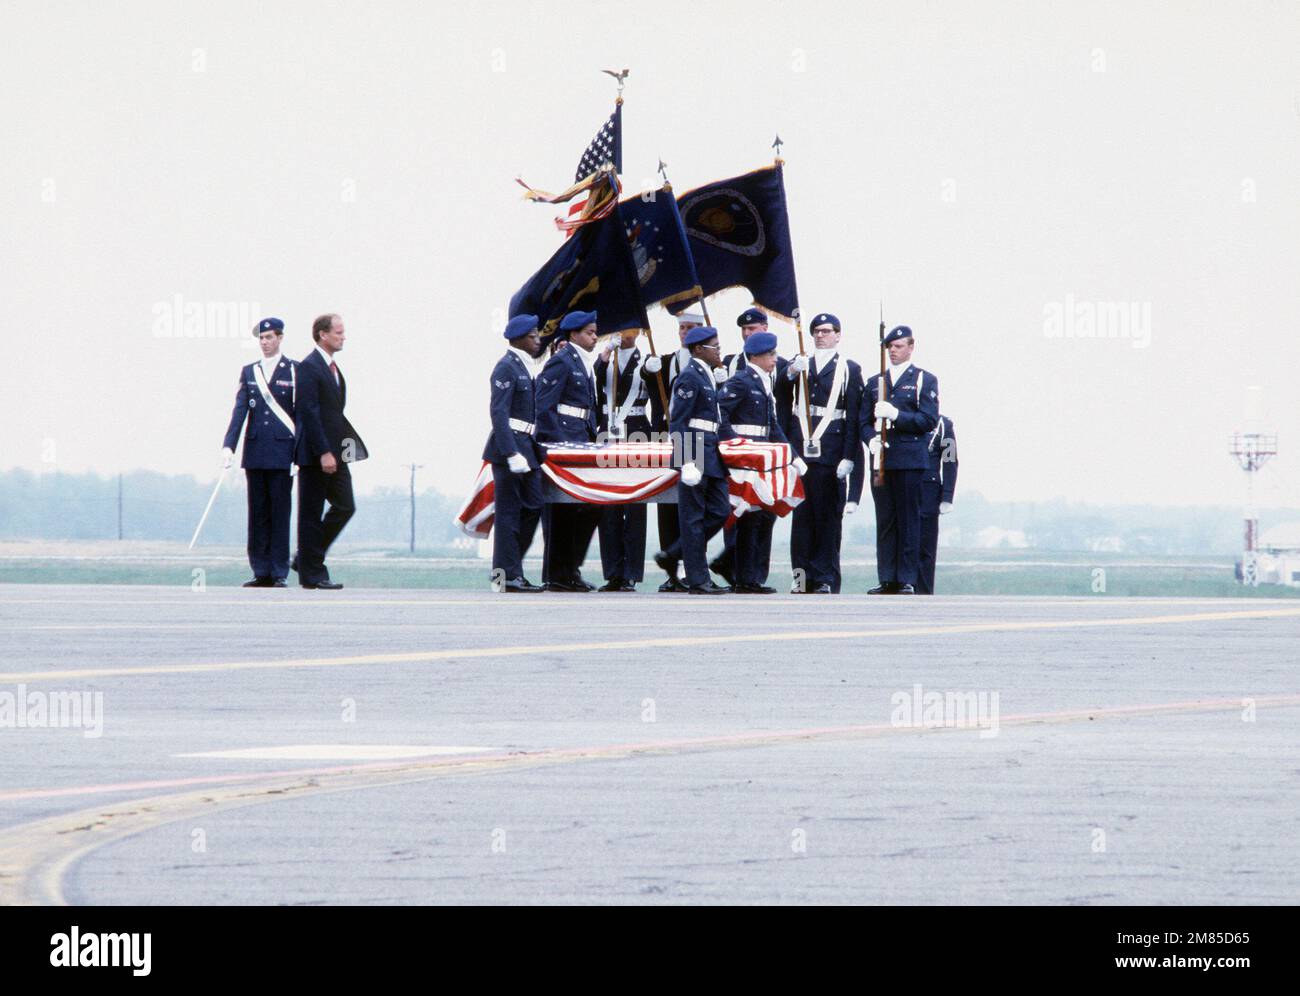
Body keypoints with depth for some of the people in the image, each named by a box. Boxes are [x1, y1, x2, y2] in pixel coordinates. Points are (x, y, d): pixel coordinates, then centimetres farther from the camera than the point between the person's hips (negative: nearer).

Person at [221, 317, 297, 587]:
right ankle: (262, 572, 9)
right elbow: (239, 410, 4)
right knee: (257, 512, 5)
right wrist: (229, 445, -9)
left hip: (282, 451, -4)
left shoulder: (295, 371, 3)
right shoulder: (249, 372, 12)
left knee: (280, 512, -4)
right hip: (255, 451, 4)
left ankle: (279, 574, -1)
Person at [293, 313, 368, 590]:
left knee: (345, 507, 6)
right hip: (314, 453, -9)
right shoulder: (309, 367, -13)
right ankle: (311, 573, 4)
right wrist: (324, 453, -22)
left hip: (334, 452, 9)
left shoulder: (333, 368, 16)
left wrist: (335, 450, 14)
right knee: (312, 513, -2)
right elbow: (308, 412, -18)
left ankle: (306, 560, 16)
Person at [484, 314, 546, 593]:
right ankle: (507, 575, -2)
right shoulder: (506, 368, -11)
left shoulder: (528, 366, 17)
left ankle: (508, 569, 15)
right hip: (509, 445, -9)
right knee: (509, 512, -5)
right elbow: (498, 412, -18)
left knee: (533, 507, 8)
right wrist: (512, 454, -24)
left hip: (527, 445, 9)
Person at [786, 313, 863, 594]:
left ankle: (826, 580, 2)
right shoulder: (798, 366, 15)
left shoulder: (849, 370, 4)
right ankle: (802, 577, 6)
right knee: (801, 516, 3)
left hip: (831, 454, -3)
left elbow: (854, 416, -1)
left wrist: (848, 457, -9)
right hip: (800, 452, 3)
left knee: (829, 517, -1)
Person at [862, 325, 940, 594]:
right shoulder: (875, 382, 19)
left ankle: (907, 580, -3)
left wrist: (896, 415, -15)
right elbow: (864, 422, 17)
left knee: (908, 520, -5)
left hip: (910, 459, -4)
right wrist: (871, 440, -5)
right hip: (881, 459, 4)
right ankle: (887, 579, 4)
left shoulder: (925, 380, 6)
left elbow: (929, 420, -4)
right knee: (885, 521, 2)